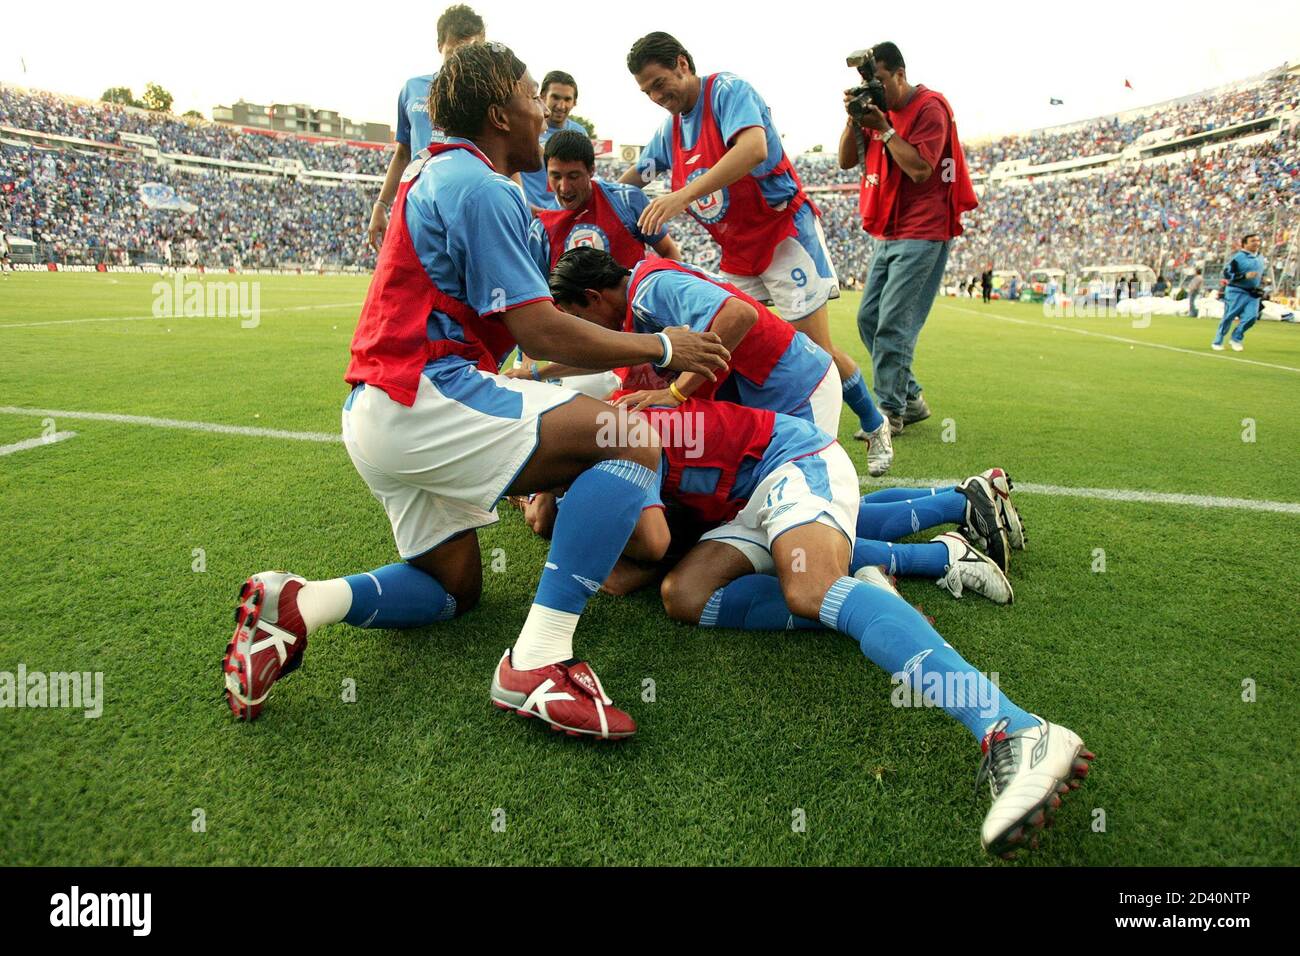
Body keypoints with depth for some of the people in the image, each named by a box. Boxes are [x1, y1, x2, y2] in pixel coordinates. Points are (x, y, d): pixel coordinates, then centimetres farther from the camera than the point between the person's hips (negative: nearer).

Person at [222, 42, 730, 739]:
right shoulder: (480, 187, -9)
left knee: (455, 588, 22)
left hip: (376, 409, 11)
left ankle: (296, 604, 3)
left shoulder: (435, 174, 22)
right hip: (421, 398, -11)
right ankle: (537, 662, -25)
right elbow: (540, 331, -16)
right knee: (632, 440, -20)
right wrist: (661, 349, -5)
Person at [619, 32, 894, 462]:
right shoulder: (670, 128, 9)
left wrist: (685, 193, -43)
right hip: (737, 252, 8)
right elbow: (633, 178, 21)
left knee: (817, 351, -7)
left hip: (786, 235, -8)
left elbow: (755, 148, -34)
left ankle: (875, 427, 14)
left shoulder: (728, 90, -14)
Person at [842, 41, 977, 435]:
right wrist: (854, 119, -3)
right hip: (889, 235, 9)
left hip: (922, 234, -9)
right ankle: (910, 399, 18)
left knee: (893, 326, -14)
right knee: (868, 319, 8)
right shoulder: (879, 109, 15)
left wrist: (884, 129, -17)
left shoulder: (929, 108, -9)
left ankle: (890, 412, -6)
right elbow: (846, 161, 10)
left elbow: (920, 169, -20)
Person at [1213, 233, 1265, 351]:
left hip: (1253, 293, 6)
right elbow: (1227, 273, -16)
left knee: (1251, 317, -8)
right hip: (1237, 292, -6)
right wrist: (1245, 276, -24)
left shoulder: (1260, 257, 13)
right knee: (1228, 318, -1)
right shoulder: (1238, 257, -11)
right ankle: (1217, 342, 11)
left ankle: (1236, 339, 9)